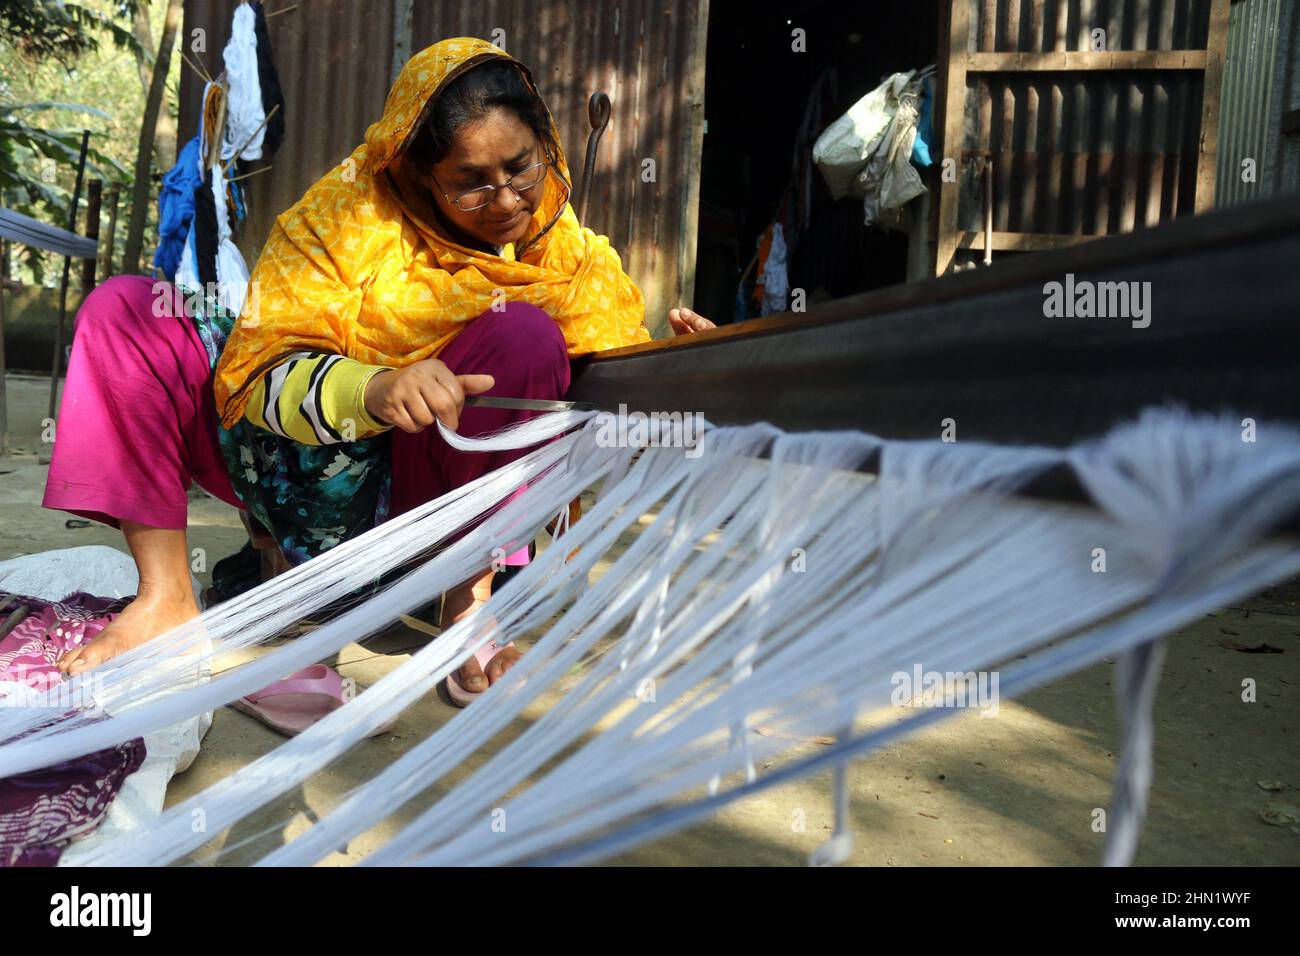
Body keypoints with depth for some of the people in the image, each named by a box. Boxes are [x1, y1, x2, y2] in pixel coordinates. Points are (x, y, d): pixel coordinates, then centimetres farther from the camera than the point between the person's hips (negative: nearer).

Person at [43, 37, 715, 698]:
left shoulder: (571, 255, -5)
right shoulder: (353, 207, -12)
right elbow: (258, 371, -20)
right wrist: (374, 390, -40)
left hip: (432, 480, -1)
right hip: (299, 465, 1)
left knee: (526, 338, -26)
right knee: (121, 308, -12)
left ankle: (469, 592, -20)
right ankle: (167, 598, -19)